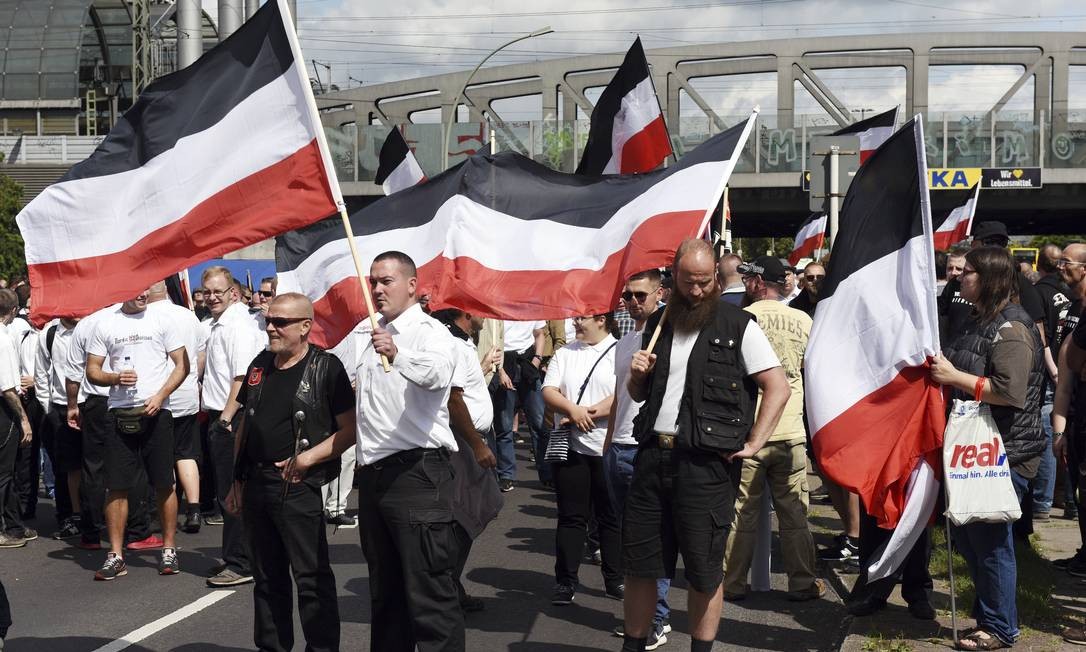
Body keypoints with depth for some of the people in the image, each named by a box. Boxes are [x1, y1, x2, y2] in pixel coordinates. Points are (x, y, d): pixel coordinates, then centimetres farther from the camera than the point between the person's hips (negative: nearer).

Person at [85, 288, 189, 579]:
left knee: (164, 484, 3)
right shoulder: (105, 324, 5)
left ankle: (169, 549, 16)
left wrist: (160, 396, -10)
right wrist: (115, 378, -13)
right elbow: (92, 370, 8)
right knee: (116, 486, 1)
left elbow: (182, 364, 2)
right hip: (120, 413, 1)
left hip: (157, 412, -1)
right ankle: (116, 556, 8)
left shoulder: (161, 320, 3)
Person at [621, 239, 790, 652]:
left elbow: (778, 387, -6)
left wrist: (753, 444, -13)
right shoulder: (658, 326, 14)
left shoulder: (738, 325, -2)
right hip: (653, 454, 5)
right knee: (638, 563, 9)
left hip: (706, 463, -5)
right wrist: (637, 375, 1)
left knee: (704, 571, 3)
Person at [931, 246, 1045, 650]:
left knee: (991, 541, -1)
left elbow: (1011, 392, -26)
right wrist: (941, 370, 12)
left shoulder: (1012, 328, -16)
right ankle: (989, 614, 30)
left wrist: (954, 376, -22)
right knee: (965, 536, 16)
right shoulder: (982, 321, 15)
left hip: (1004, 454, -10)